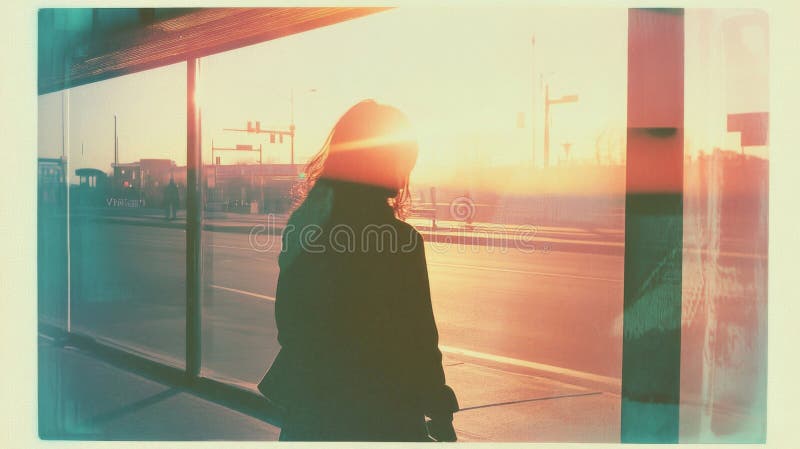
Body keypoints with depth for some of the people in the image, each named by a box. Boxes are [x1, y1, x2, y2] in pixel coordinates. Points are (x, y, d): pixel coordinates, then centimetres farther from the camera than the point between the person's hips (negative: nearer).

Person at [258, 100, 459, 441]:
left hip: (306, 402, 6)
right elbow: (418, 339, -14)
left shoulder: (302, 222, -1)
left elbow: (288, 321, 7)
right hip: (378, 412, -6)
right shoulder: (399, 240, -20)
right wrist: (440, 412, -2)